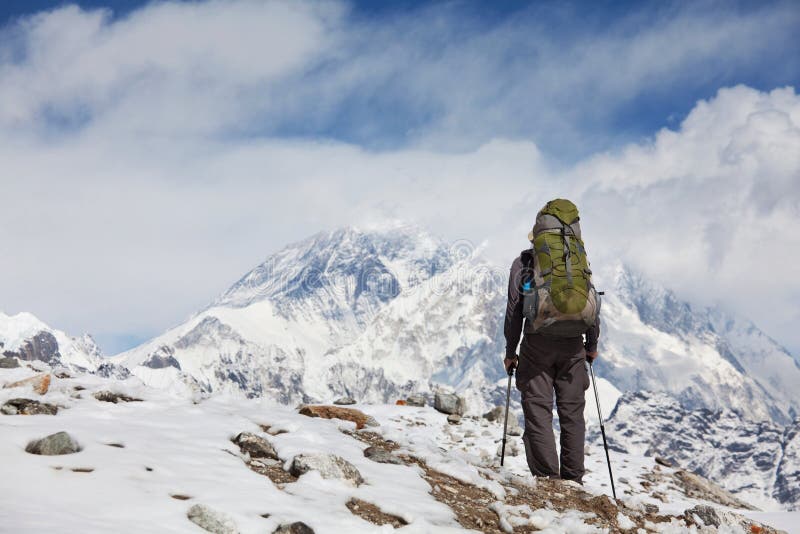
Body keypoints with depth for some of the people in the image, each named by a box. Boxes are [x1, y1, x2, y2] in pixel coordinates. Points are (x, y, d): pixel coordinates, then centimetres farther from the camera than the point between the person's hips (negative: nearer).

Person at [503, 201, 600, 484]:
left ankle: (547, 479, -6)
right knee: (572, 413, 9)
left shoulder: (523, 263, 2)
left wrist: (510, 351, 5)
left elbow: (514, 309, -1)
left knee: (539, 412, 0)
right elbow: (592, 305, 7)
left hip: (537, 344, -2)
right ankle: (573, 480, 10)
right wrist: (592, 345, 18)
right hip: (572, 344, 2)